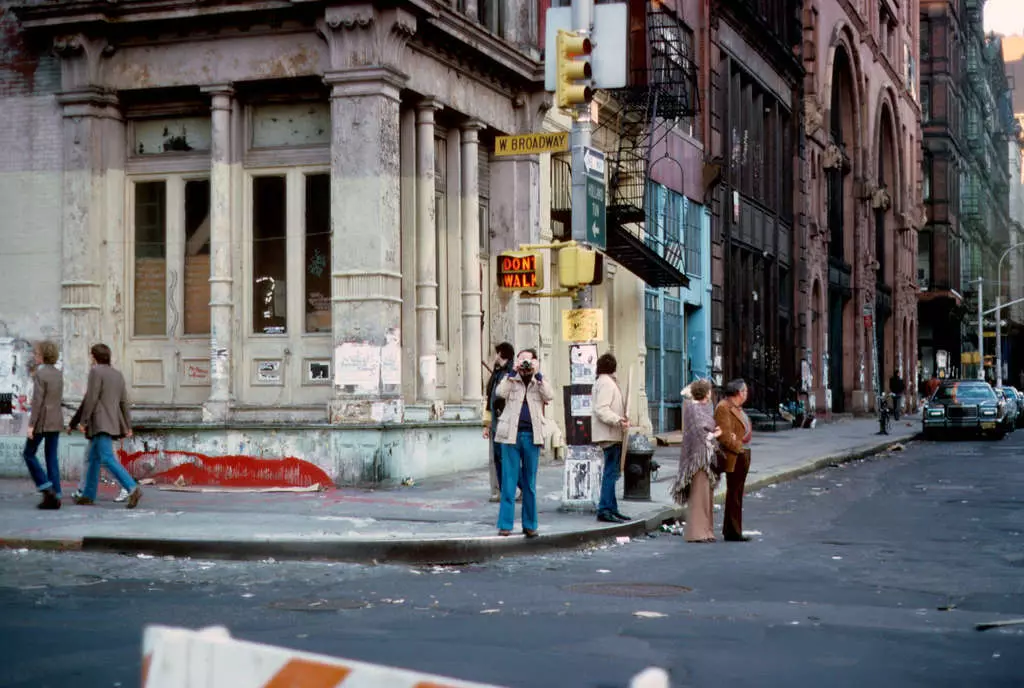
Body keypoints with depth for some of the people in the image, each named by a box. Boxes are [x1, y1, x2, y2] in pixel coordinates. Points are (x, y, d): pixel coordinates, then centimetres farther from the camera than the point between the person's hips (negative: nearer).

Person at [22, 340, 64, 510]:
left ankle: (47, 490, -5)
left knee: (29, 454, 7)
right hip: (56, 420, 7)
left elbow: (37, 401, -19)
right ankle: (55, 497, 2)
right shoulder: (58, 374, 10)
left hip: (42, 420, -7)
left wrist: (31, 424, -18)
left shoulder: (40, 374, -14)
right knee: (52, 457, 7)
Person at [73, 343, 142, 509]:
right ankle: (88, 495, 19)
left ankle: (133, 488, -29)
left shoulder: (96, 371, -8)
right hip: (112, 423, 9)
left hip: (100, 423, -9)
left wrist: (83, 421, -11)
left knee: (107, 459, -16)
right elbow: (124, 402, 13)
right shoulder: (118, 374, 15)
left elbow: (91, 398, -15)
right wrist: (127, 426, 14)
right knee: (93, 458, 16)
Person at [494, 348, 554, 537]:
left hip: (531, 436, 1)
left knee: (530, 483, 7)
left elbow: (549, 396, -7)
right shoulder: (510, 380, 10)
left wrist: (537, 374, -8)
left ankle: (530, 524, 14)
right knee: (509, 481, -3)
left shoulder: (539, 382, 12)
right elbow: (500, 393, -10)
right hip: (511, 435, -1)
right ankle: (505, 525, 0)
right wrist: (513, 372, -10)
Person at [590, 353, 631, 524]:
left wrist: (621, 419, 22)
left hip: (612, 435, 11)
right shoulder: (606, 383, -13)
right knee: (611, 472, -11)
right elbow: (601, 409, -22)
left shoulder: (607, 382, 20)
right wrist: (618, 420, -31)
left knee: (612, 472, 14)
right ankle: (605, 510, -12)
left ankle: (611, 509, 19)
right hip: (610, 435, -11)